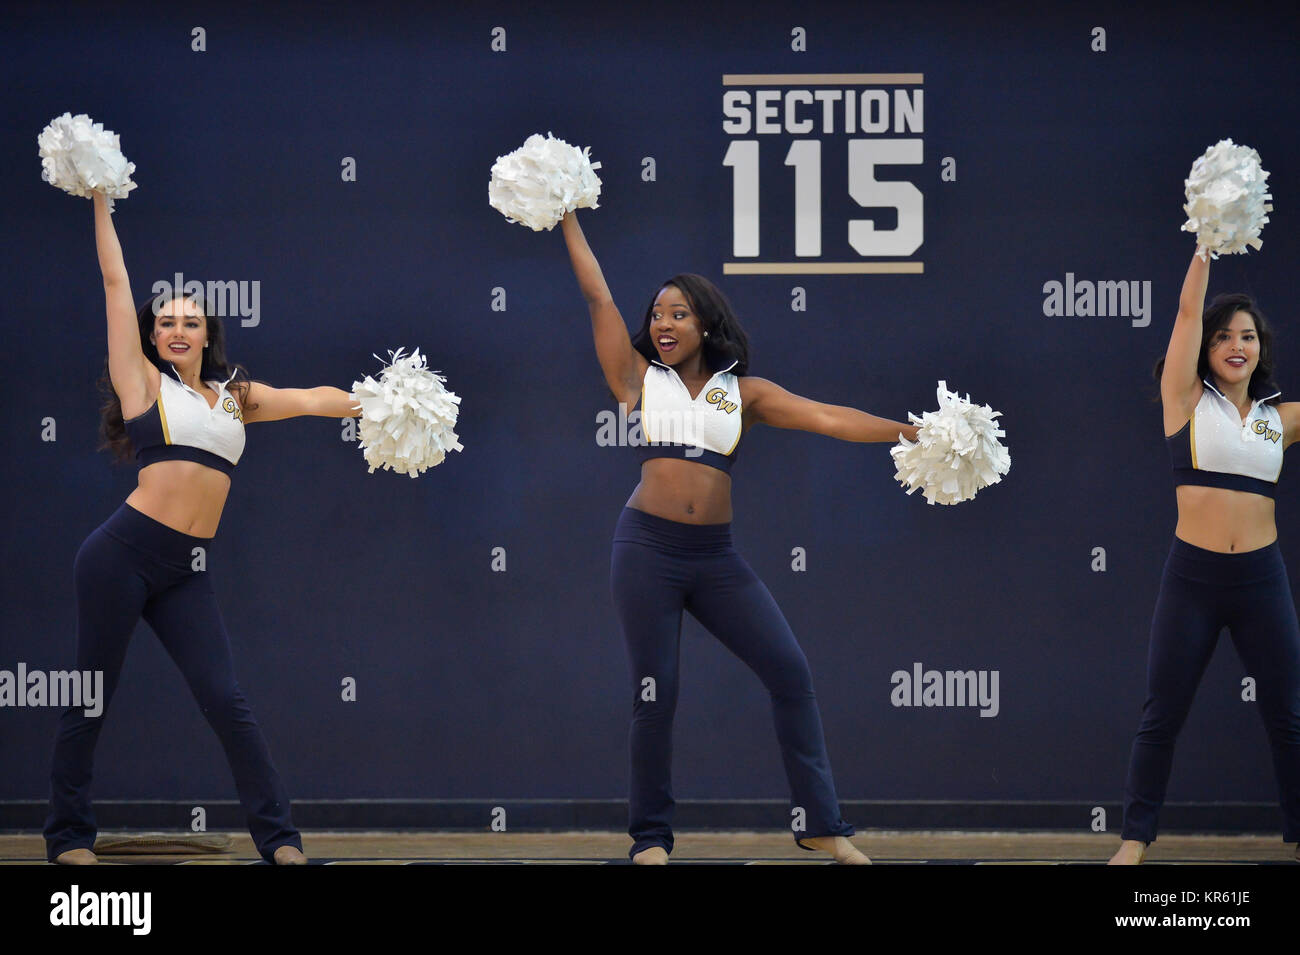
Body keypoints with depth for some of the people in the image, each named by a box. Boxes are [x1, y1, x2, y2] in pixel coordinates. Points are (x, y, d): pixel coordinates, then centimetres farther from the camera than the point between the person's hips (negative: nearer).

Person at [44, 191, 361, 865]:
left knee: (226, 700, -3)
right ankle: (68, 836, 13)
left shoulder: (236, 397, 17)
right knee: (92, 697, 3)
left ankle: (278, 838, 0)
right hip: (124, 553, -4)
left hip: (186, 570, 4)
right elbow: (115, 280, 6)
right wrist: (100, 200, 7)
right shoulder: (143, 382, 5)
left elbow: (312, 399, 24)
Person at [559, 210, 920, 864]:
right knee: (655, 692, -3)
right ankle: (650, 838, 10)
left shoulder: (743, 392, 10)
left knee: (790, 671, -5)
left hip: (715, 555, 2)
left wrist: (908, 432, -7)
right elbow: (598, 298, 4)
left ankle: (821, 824, 0)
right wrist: (569, 220, 3)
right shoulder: (639, 380, 7)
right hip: (648, 547, -2)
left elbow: (827, 418, 2)